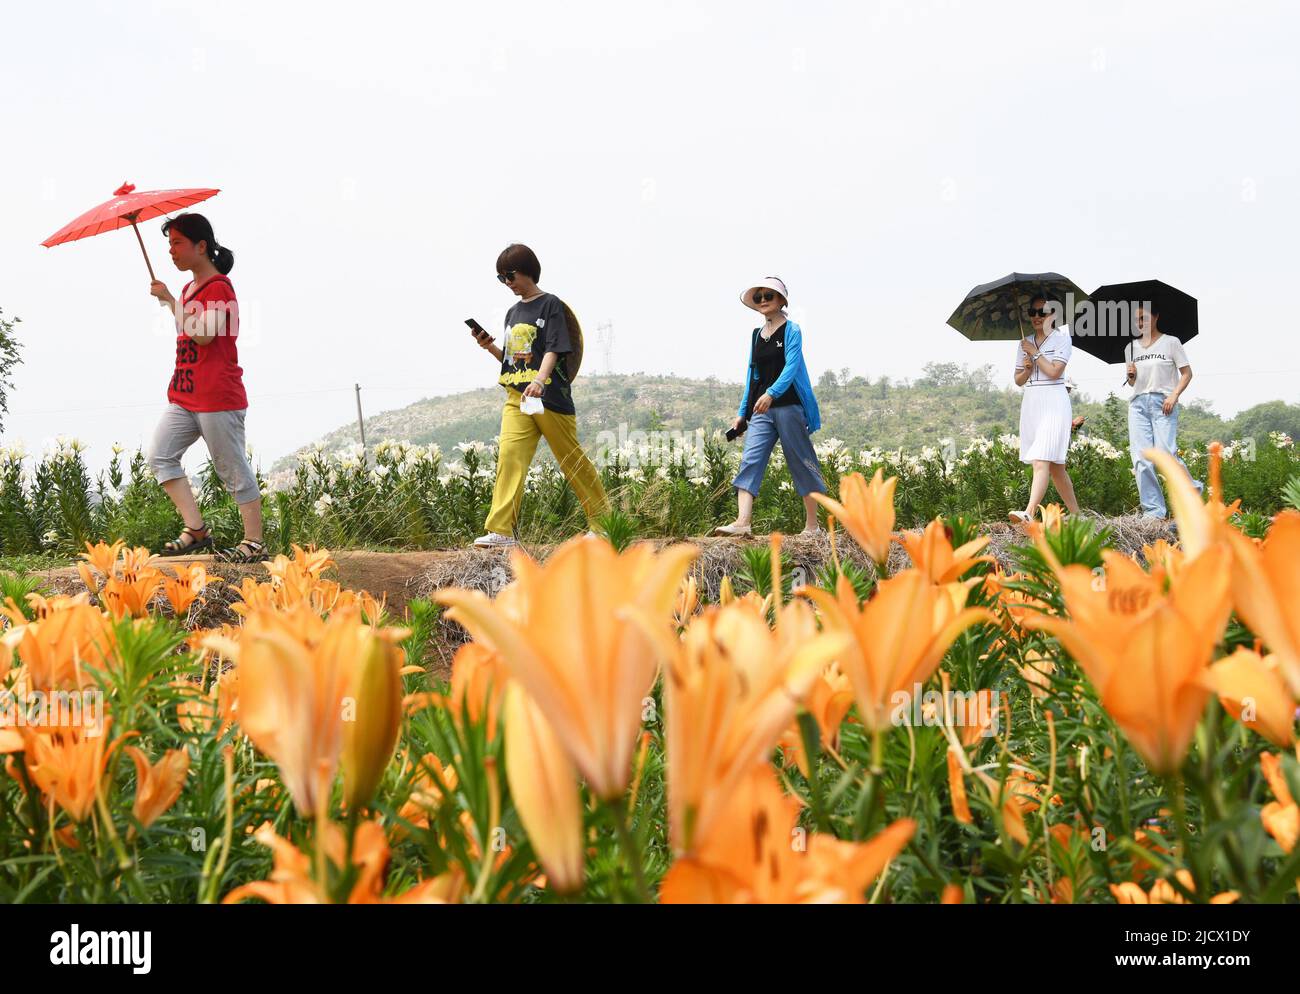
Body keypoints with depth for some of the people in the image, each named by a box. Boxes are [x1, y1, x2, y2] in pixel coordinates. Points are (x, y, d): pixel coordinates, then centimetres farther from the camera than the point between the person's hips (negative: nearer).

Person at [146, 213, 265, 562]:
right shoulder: (190, 288, 17)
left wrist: (169, 300, -19)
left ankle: (254, 543, 3)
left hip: (217, 396, -9)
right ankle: (196, 530, 1)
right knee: (160, 456, 0)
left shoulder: (218, 287, -11)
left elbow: (204, 335, -24)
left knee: (233, 470, -4)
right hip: (184, 395, 9)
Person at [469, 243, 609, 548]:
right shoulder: (513, 313, 19)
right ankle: (500, 531, -19)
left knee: (571, 459, 3)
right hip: (516, 398, 6)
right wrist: (490, 346, 4)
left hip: (551, 396, -6)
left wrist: (539, 380, -29)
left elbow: (553, 350, -14)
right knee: (509, 454, -13)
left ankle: (603, 521, 19)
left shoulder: (551, 305, -2)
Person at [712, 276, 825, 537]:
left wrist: (771, 393, -31)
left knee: (801, 462, 1)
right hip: (761, 410, 6)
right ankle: (743, 522, -22)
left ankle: (812, 525, 9)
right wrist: (742, 413, 17)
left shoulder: (791, 330, -2)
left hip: (788, 406, -6)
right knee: (750, 460, -10)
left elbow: (791, 367, -16)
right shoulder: (756, 335, 16)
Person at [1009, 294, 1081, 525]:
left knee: (1042, 460, -19)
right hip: (1031, 403, 7)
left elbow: (1055, 371, -13)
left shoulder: (1061, 338, -1)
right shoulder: (1025, 343, 16)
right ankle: (1075, 514, 17)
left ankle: (1029, 513, -33)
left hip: (1054, 402, -7)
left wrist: (1035, 352, -5)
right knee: (1056, 465, 9)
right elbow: (1018, 380, 17)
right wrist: (1026, 369, -3)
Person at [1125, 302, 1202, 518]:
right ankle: (1154, 510, -4)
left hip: (1163, 402, -4)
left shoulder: (1170, 342, 4)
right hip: (1138, 403, 4)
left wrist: (1174, 395, -12)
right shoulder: (1131, 347, 16)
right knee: (1141, 459, -7)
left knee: (1165, 455, -16)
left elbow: (1186, 373, 2)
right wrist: (1131, 375, -1)